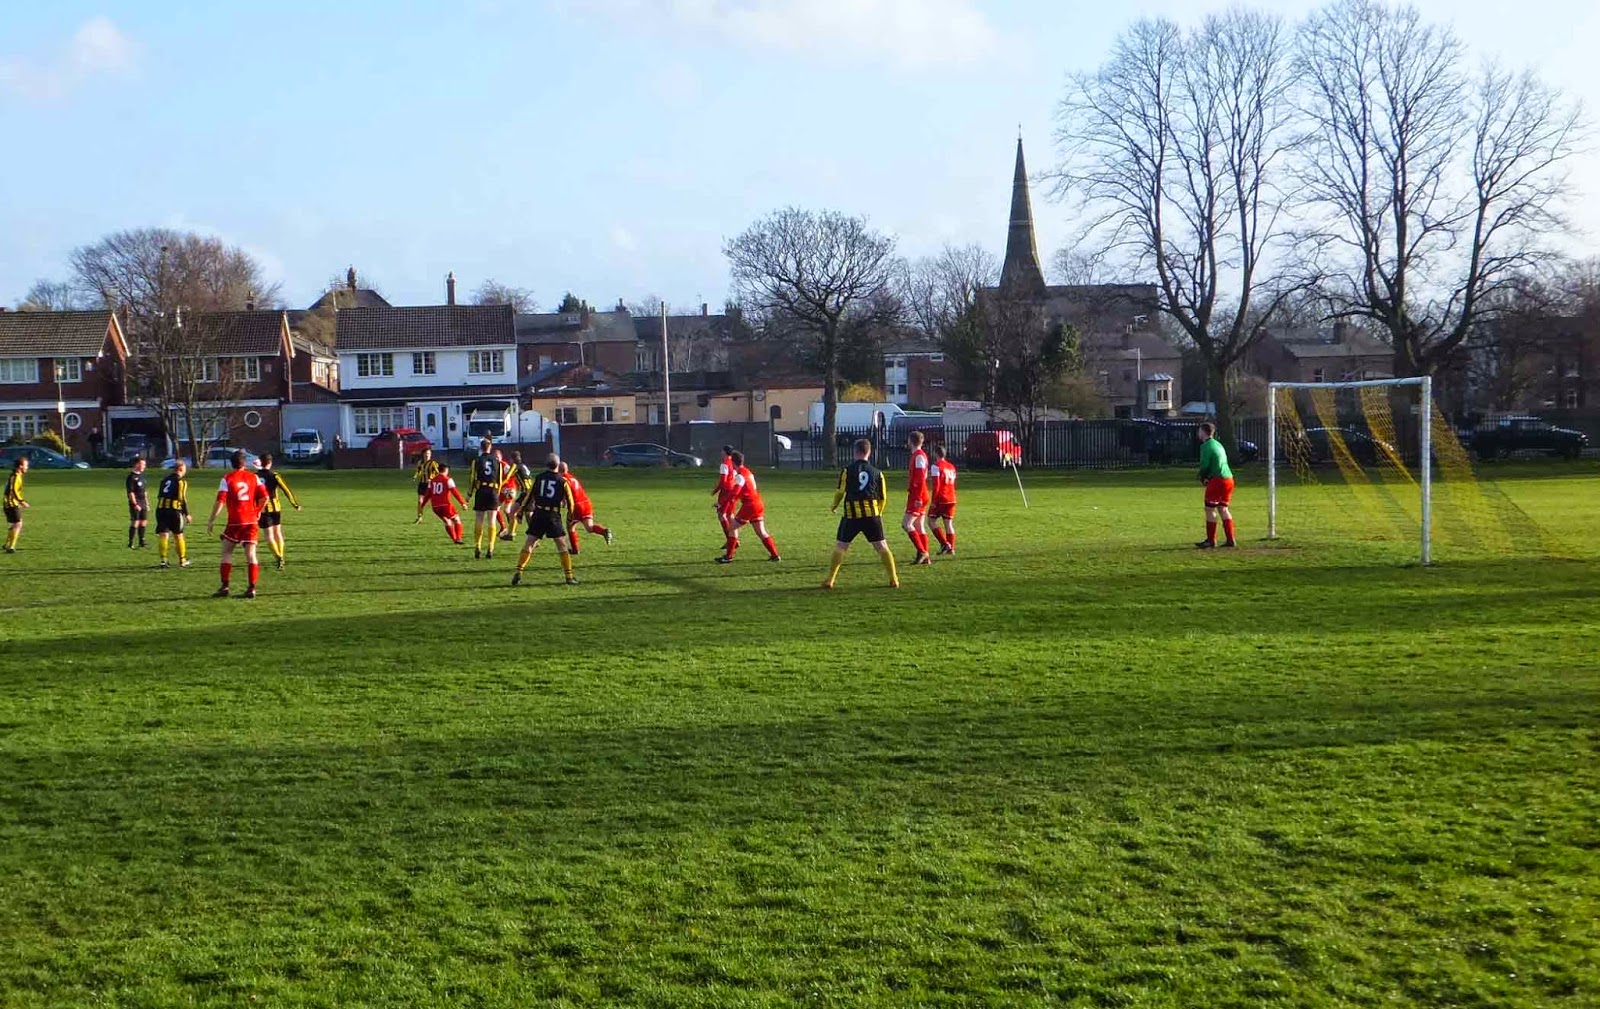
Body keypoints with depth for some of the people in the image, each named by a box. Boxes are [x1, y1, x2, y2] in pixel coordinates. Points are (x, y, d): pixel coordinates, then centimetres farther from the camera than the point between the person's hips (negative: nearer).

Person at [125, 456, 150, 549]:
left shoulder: (141, 476, 16)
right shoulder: (131, 476, -10)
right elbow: (130, 492, -15)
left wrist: (147, 503, 21)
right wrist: (135, 504, -19)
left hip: (143, 504, 8)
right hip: (136, 504, -8)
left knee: (143, 522, 9)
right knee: (135, 523, -9)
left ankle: (141, 543, 16)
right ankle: (130, 544, -3)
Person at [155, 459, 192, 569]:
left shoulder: (165, 479, 15)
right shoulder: (181, 481, -4)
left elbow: (159, 495, 18)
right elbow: (182, 498, -9)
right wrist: (187, 514, -3)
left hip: (161, 509, 4)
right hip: (174, 510, -4)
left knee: (163, 535, 1)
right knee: (178, 536, 9)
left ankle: (163, 559, -9)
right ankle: (182, 560, 18)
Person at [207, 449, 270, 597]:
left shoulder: (227, 479, -4)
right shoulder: (254, 477, 5)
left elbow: (220, 501, -10)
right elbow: (264, 497, 0)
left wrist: (211, 520, -4)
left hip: (235, 522, -3)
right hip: (251, 521, 3)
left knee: (226, 553, 9)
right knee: (251, 555, 2)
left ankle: (225, 587, 4)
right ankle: (252, 588, -3)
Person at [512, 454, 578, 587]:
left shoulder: (538, 478, 5)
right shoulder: (562, 481, 1)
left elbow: (529, 497, 7)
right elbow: (569, 501, 6)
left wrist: (521, 511, 15)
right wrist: (570, 515, 22)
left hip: (538, 514, 1)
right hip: (554, 516, -1)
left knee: (528, 544, 5)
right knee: (562, 545, 6)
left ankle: (518, 574, -2)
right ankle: (569, 576, 3)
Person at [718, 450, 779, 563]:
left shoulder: (740, 476, -14)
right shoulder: (747, 471, 13)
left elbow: (734, 493, -25)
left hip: (749, 505, -9)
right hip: (758, 504, 9)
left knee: (732, 527, -1)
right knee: (761, 532, 13)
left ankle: (728, 557, -2)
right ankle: (775, 555, 11)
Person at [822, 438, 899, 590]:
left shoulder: (848, 470, -2)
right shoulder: (877, 472, 5)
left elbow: (840, 492, -2)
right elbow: (883, 498, 9)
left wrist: (834, 506, 18)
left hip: (851, 515, -2)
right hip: (872, 515, 2)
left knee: (840, 547, 7)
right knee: (882, 547, 7)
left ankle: (830, 580, 6)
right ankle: (894, 579, 3)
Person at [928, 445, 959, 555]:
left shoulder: (936, 466, -8)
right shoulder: (951, 466, 14)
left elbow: (936, 485, -14)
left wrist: (934, 500, -12)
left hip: (940, 499, -7)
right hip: (951, 499, 7)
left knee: (932, 521, 3)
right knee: (948, 523, 9)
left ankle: (944, 544, -8)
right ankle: (951, 548, 4)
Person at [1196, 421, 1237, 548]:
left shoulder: (1206, 446, -10)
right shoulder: (1218, 444, 19)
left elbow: (1204, 465, -13)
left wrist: (1202, 478, 7)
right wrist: (1206, 477, 12)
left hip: (1216, 480, -9)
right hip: (1228, 479, 9)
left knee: (1210, 509, 0)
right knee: (1223, 508, 13)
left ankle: (1211, 540, 3)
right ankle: (1230, 539, 11)